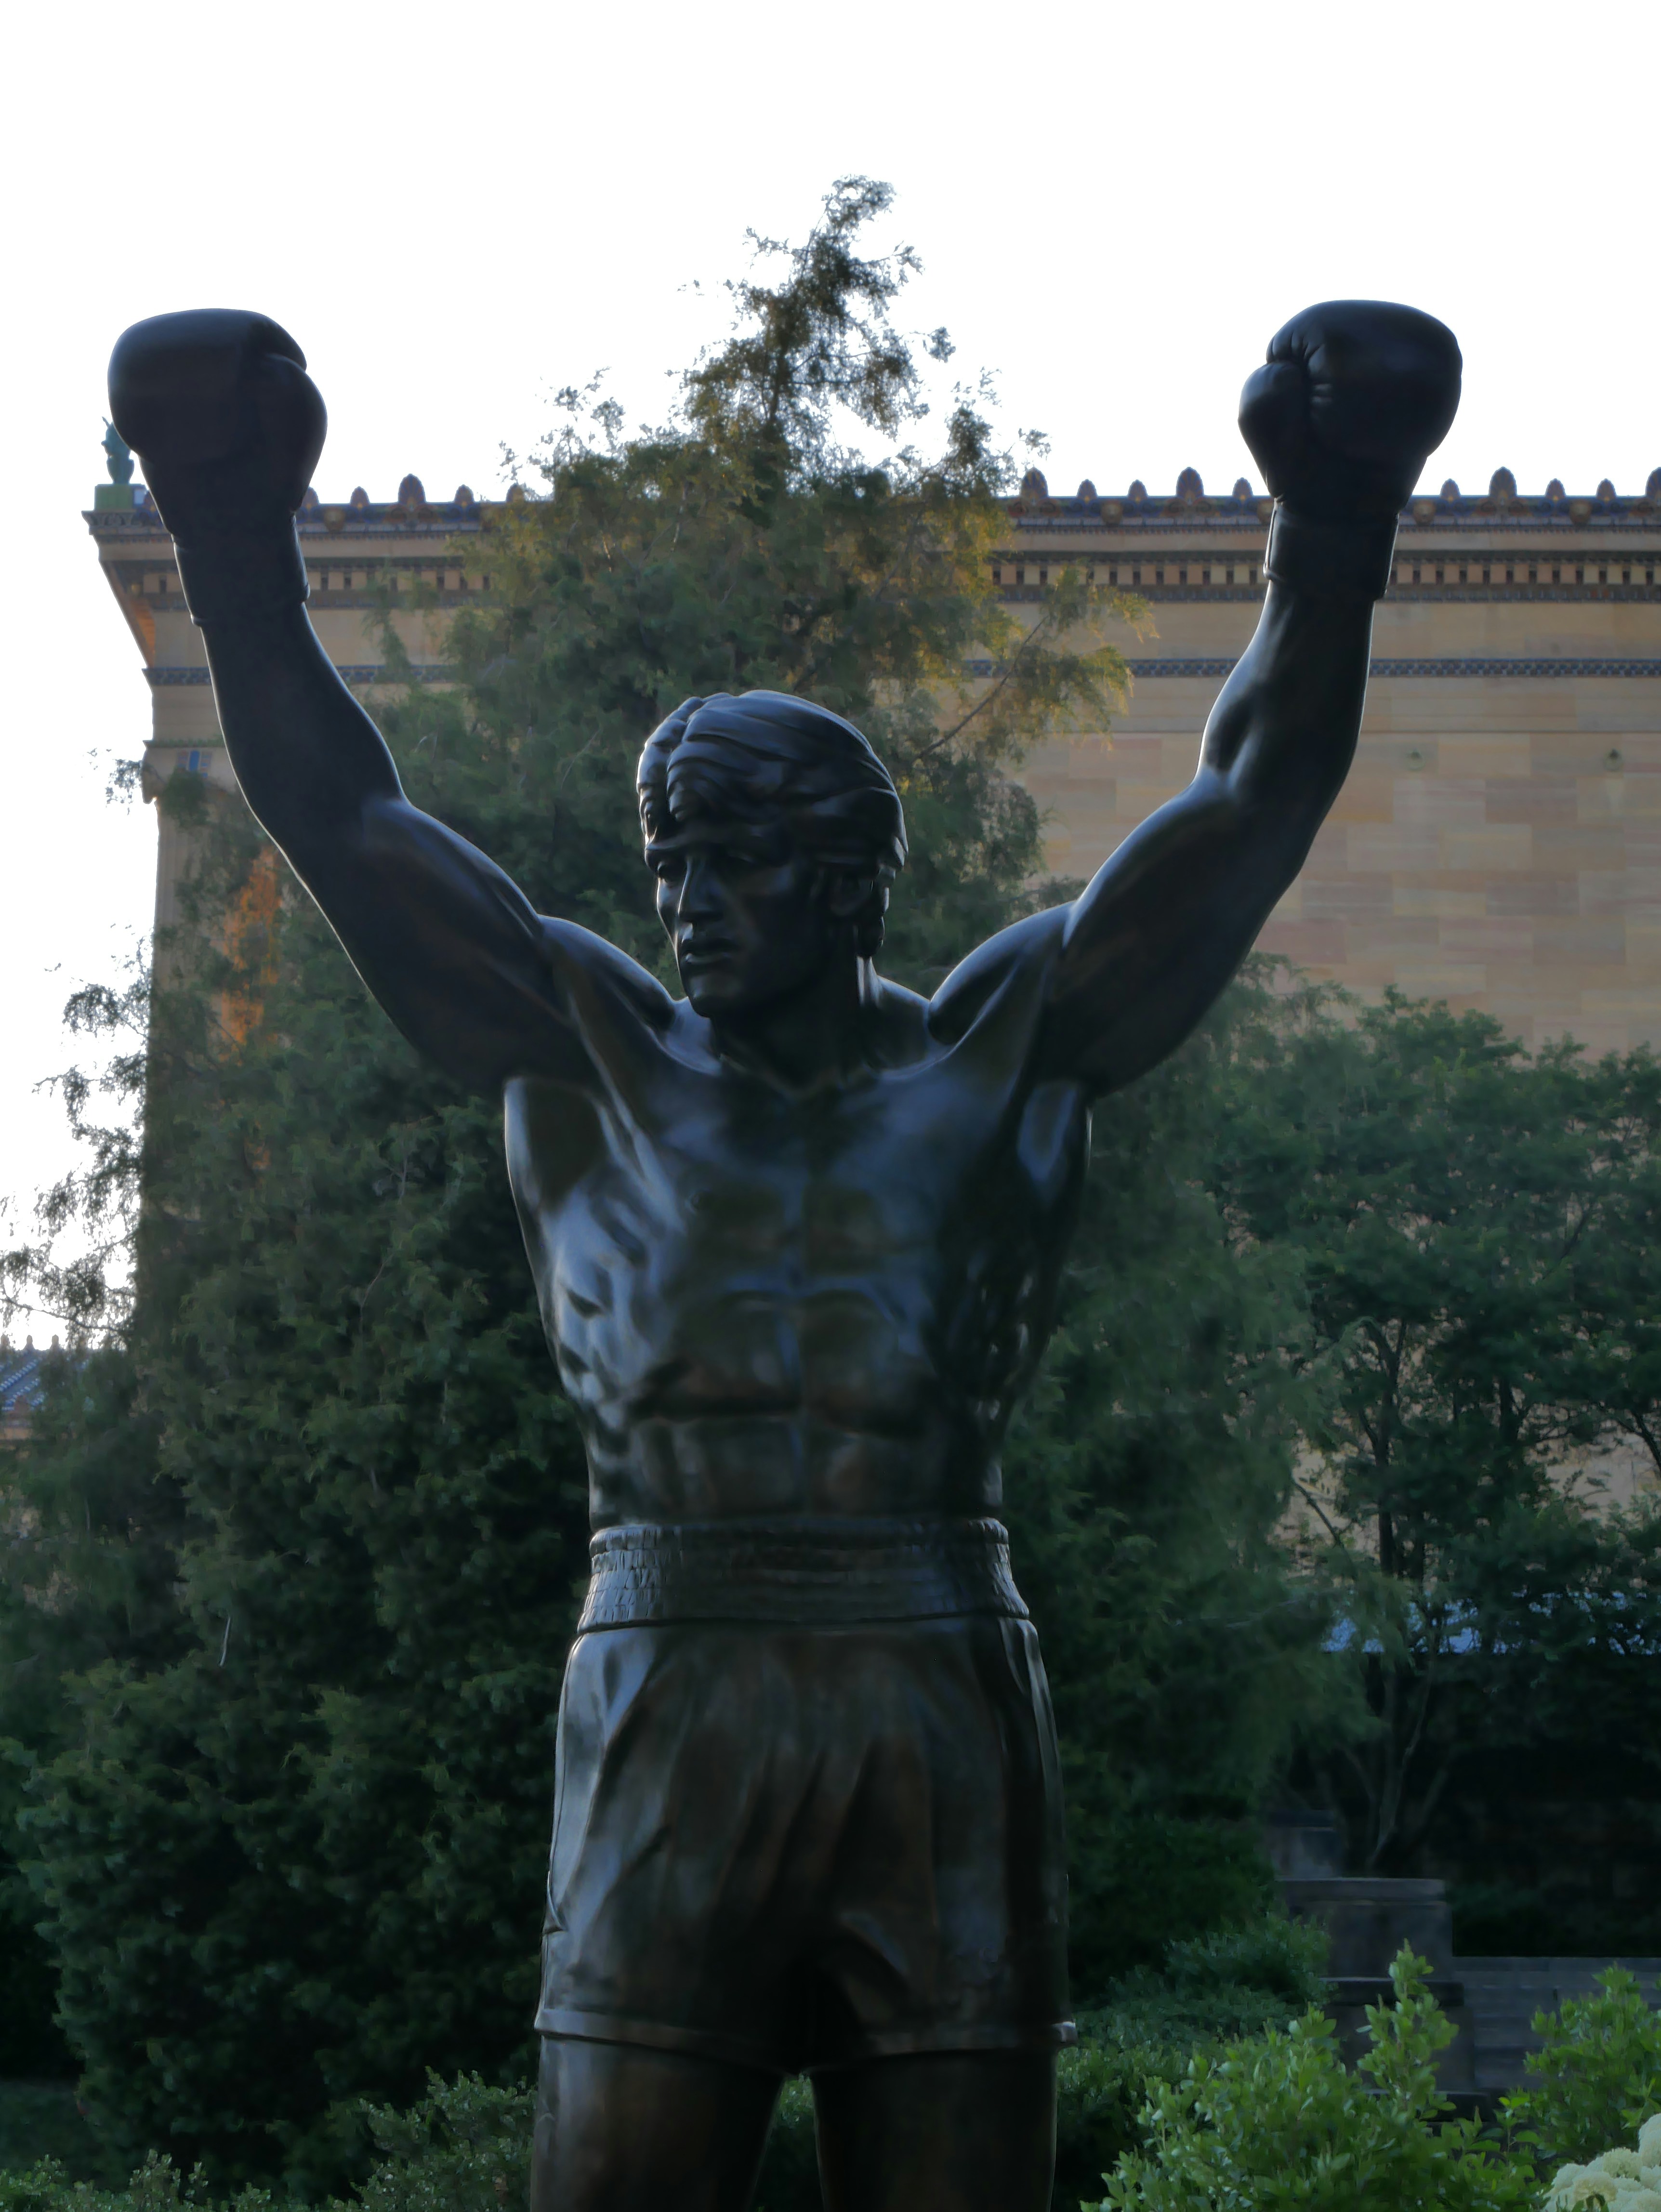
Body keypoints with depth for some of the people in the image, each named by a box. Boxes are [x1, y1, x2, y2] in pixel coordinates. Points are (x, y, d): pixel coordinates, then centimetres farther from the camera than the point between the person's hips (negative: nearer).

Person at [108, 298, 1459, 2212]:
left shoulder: (1009, 1044, 10)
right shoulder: (584, 1052, 11)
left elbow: (1258, 794, 3)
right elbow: (340, 816, 5)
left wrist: (1332, 529, -10)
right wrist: (236, 542, -8)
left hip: (947, 1737, 0)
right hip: (665, 1735, 0)